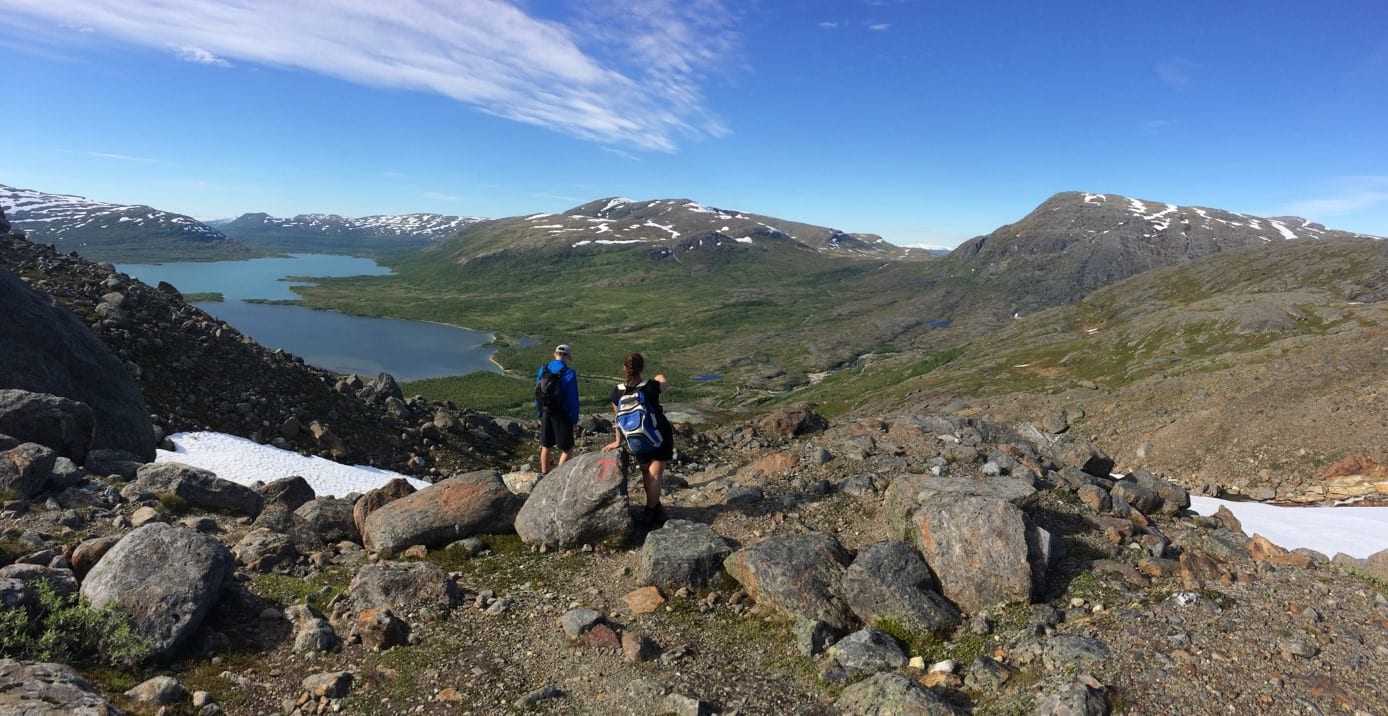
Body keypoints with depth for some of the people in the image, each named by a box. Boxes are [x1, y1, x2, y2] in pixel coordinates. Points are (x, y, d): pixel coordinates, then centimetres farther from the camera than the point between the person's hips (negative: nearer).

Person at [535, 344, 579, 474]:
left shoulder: (543, 369, 3)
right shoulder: (569, 373, -14)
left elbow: (537, 393, 10)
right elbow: (573, 398, -13)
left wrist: (539, 412, 18)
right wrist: (574, 418, -4)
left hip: (546, 413, 6)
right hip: (562, 415, -6)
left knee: (546, 446, 18)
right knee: (567, 449, 4)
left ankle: (544, 474, 28)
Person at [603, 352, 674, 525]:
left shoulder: (617, 392, -11)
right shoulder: (652, 387, -18)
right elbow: (662, 381, 6)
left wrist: (618, 441, 14)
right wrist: (659, 379, 31)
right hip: (660, 434, -2)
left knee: (646, 473, 22)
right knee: (655, 475, 5)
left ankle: (654, 506, 33)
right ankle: (650, 514, 10)